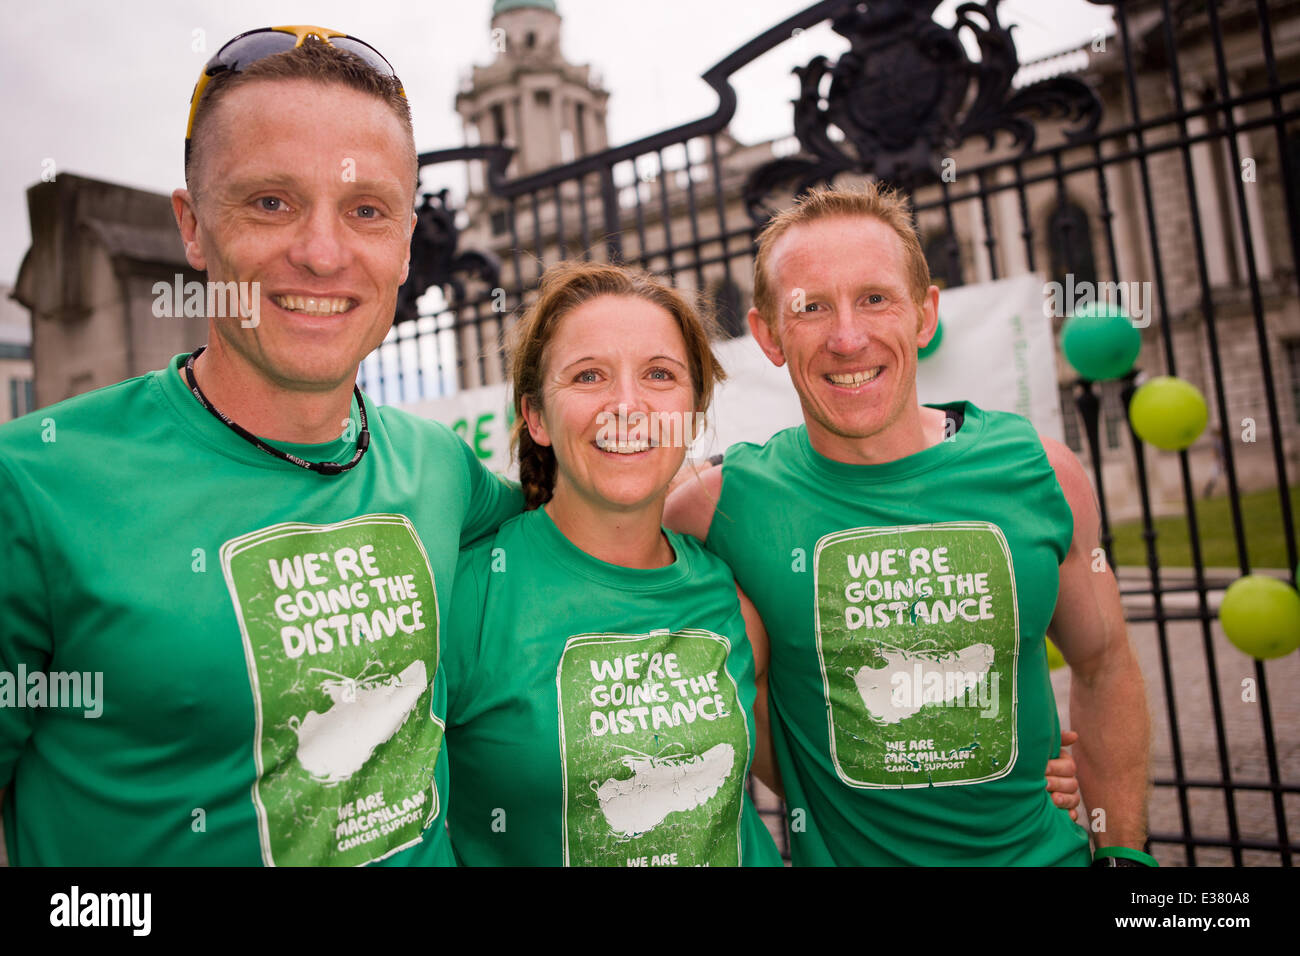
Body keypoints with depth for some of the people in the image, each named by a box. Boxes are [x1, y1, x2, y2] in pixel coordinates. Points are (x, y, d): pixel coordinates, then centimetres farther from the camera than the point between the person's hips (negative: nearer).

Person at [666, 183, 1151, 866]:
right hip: (834, 854, -1)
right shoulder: (721, 503, -18)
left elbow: (1105, 671, 2)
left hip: (1040, 850, 2)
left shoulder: (1039, 473, -12)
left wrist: (1125, 853, 3)